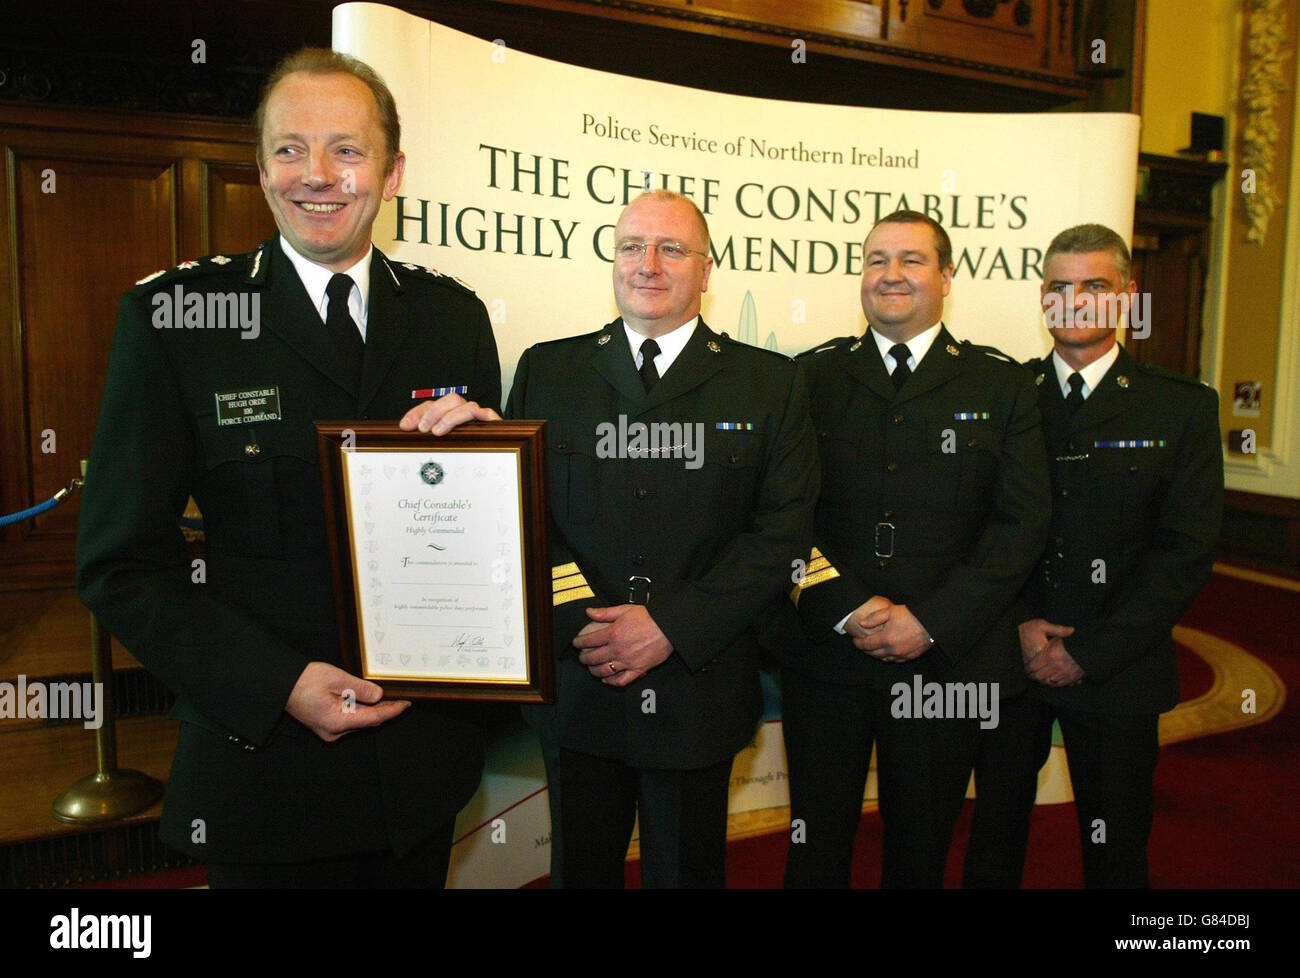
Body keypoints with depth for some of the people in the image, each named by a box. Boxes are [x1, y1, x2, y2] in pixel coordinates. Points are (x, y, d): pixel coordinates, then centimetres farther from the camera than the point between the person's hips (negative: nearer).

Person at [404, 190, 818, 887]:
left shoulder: (770, 383, 0)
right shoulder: (547, 370, 4)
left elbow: (783, 534, -6)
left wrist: (671, 625, -14)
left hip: (698, 691, -1)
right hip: (575, 689, 1)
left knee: (686, 870, 17)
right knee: (582, 870, 19)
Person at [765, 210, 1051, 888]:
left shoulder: (1001, 386, 4)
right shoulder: (813, 375, 5)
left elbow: (1021, 522, -2)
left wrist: (931, 621, -11)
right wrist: (846, 608, -12)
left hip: (949, 659, 0)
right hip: (824, 651, 0)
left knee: (921, 849, 15)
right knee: (816, 843, 12)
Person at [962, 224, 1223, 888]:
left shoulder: (1183, 408, -1)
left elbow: (1188, 550, -6)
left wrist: (1089, 652, -12)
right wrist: (1020, 624, -10)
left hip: (1117, 673, -1)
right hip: (1007, 659, 1)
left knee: (1114, 852, 12)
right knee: (994, 837, 14)